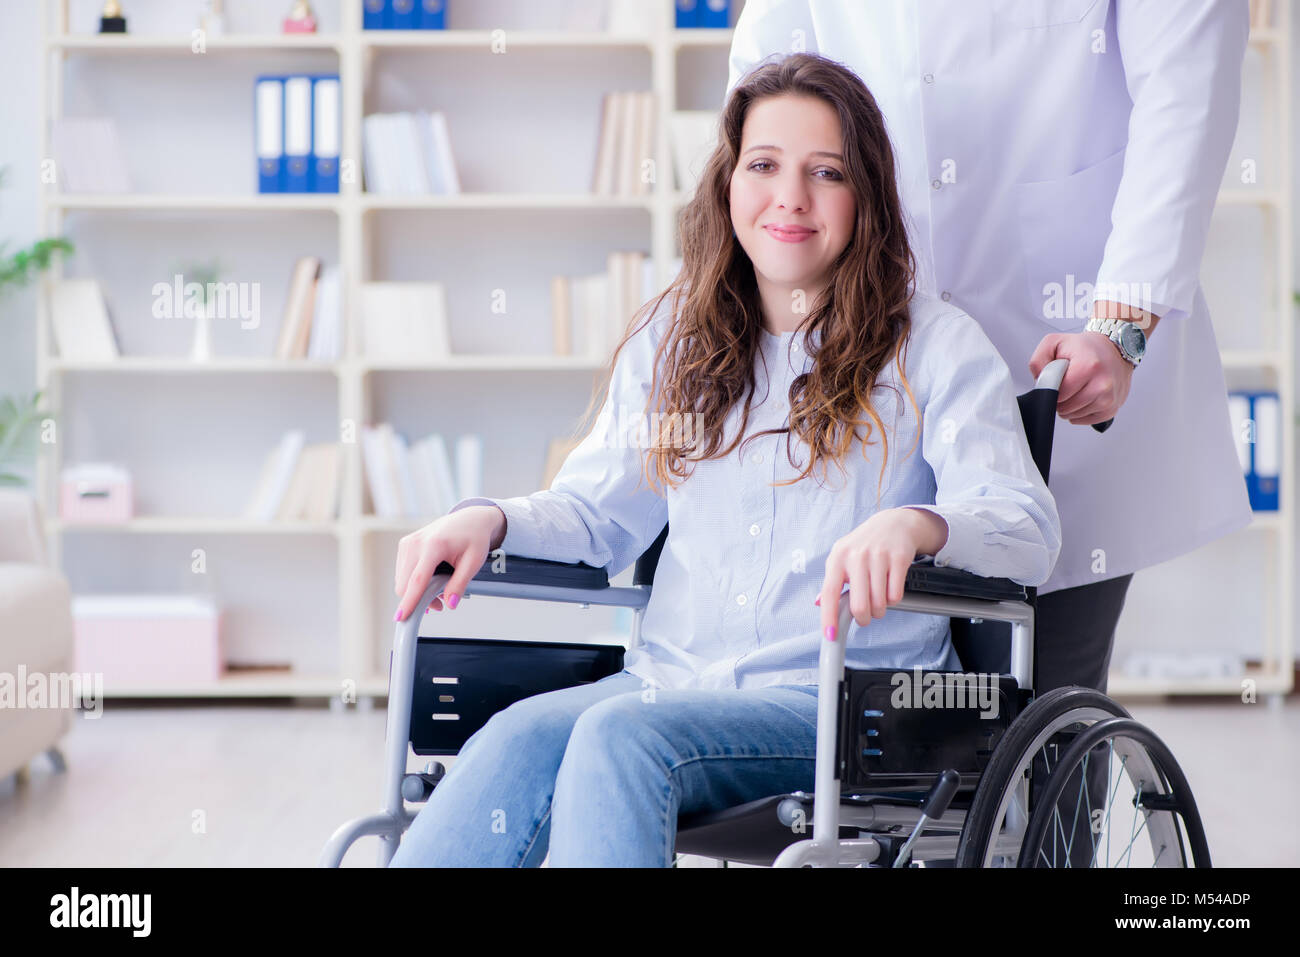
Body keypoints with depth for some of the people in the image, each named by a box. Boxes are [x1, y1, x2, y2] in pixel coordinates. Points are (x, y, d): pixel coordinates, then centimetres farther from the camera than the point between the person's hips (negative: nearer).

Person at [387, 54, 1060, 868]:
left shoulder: (939, 348, 3)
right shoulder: (675, 340, 18)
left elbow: (1027, 531, -9)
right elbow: (599, 511, 19)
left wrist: (914, 525, -32)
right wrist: (490, 521, -3)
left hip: (848, 703, -4)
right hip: (669, 678, 4)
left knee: (622, 738, -33)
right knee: (520, 737, -30)